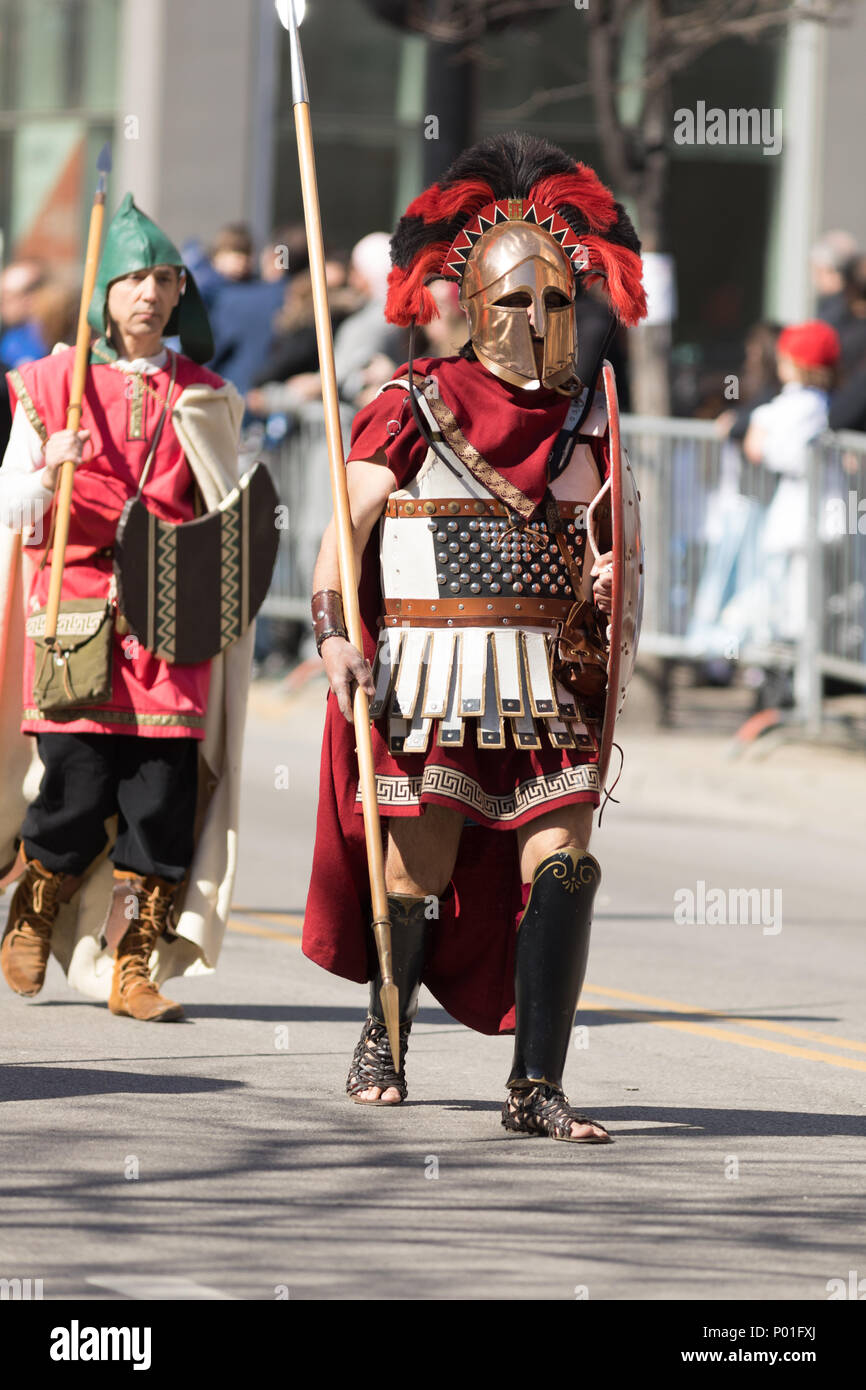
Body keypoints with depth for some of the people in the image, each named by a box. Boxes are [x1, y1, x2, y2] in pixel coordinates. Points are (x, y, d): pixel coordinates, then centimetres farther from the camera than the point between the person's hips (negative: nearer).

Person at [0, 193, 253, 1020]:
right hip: (75, 606, -2)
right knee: (79, 789, -8)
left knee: (165, 793, -6)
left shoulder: (200, 399, 12)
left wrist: (201, 431, -5)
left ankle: (131, 967, 3)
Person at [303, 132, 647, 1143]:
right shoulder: (413, 405, -2)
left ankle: (537, 1087, -6)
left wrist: (603, 588, 3)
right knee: (421, 866, 2)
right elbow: (346, 526, -6)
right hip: (433, 674, -3)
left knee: (561, 862, -9)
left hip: (548, 676, 3)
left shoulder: (582, 416, 12)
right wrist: (335, 632, -18)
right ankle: (384, 1034, 30)